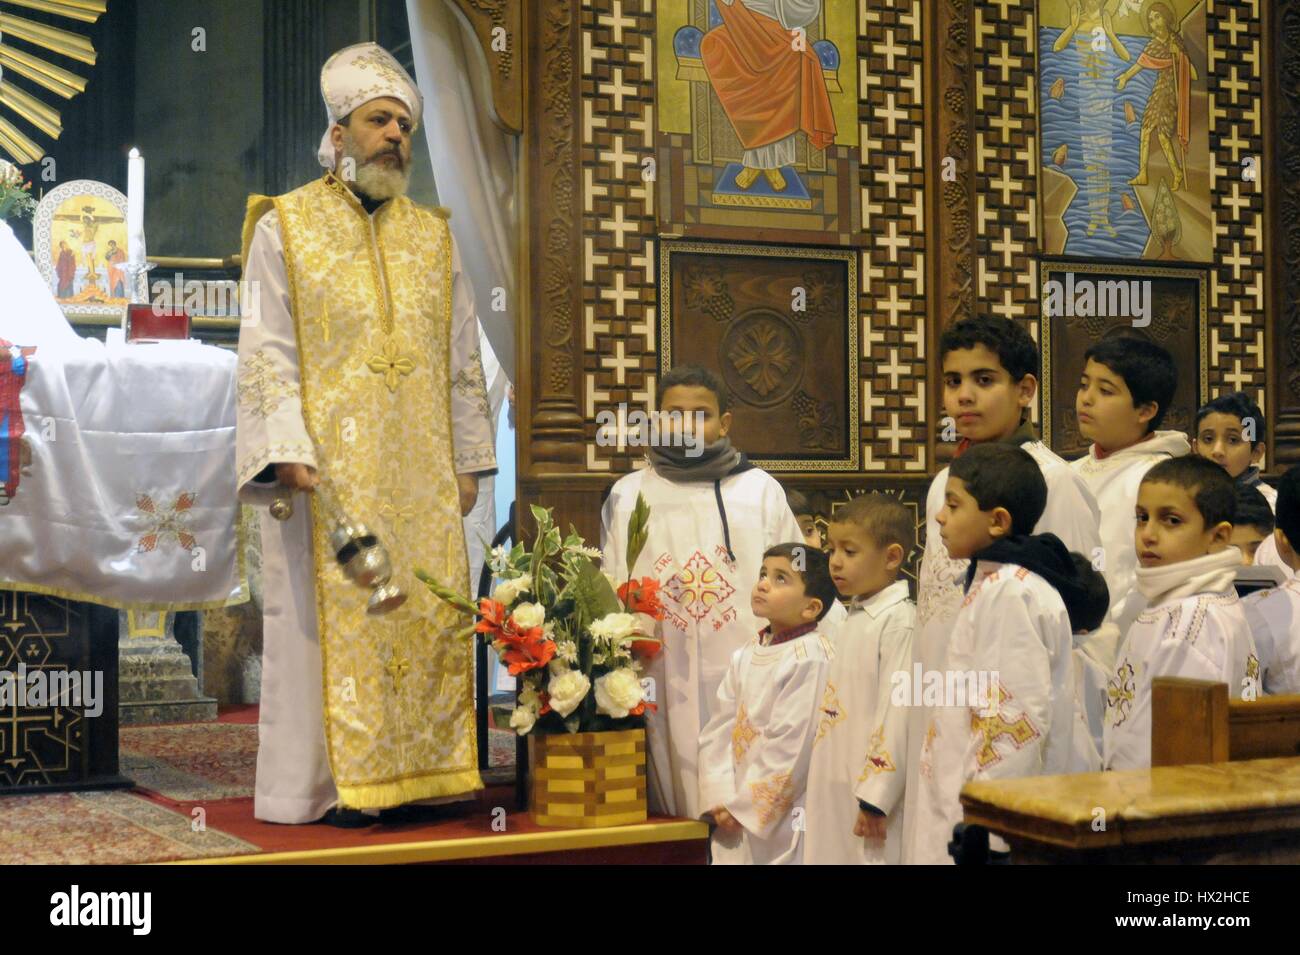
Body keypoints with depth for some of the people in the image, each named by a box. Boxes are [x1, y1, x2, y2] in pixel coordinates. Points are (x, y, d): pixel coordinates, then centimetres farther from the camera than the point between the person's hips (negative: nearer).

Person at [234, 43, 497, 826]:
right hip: (327, 467, -4)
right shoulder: (286, 228, 3)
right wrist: (287, 452, -15)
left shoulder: (434, 237, 14)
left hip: (421, 477, 4)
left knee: (428, 618, 2)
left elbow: (464, 361, 15)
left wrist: (468, 460, 9)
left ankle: (420, 770, 10)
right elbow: (268, 354, -4)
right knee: (333, 621, -4)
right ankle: (332, 784, 1)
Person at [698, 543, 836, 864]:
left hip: (783, 821, -7)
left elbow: (790, 748, -17)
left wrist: (743, 807, -13)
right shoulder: (744, 656, 9)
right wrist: (719, 799, -6)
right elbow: (718, 731, 6)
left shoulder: (811, 659, -14)